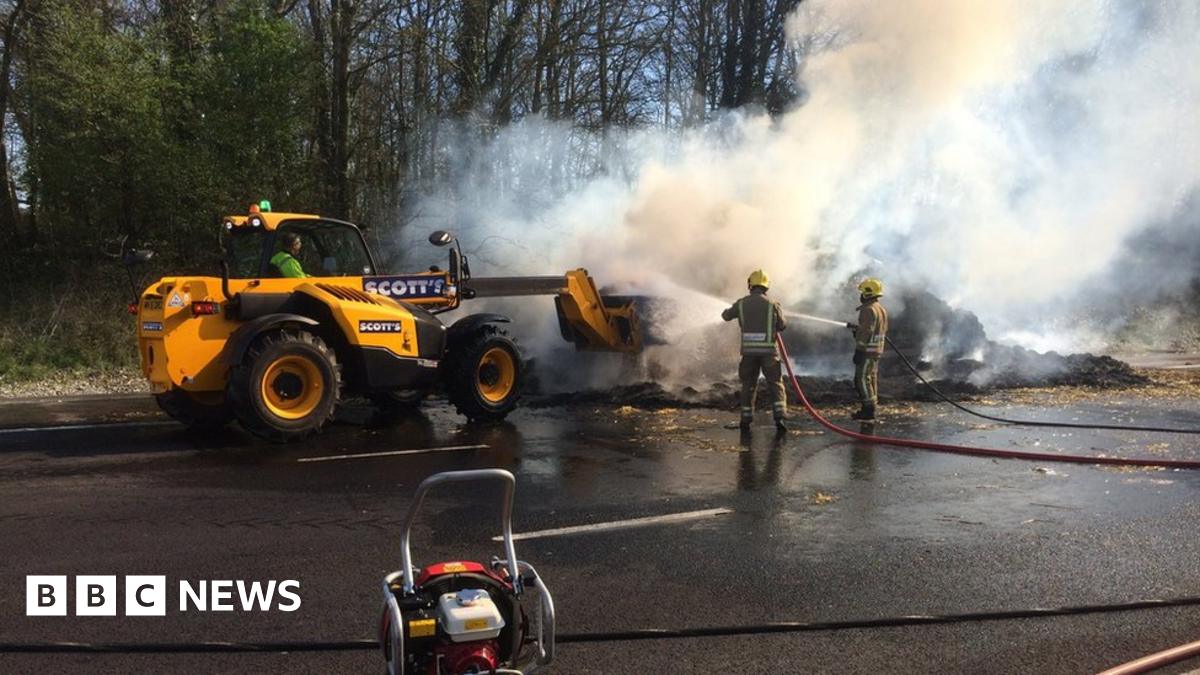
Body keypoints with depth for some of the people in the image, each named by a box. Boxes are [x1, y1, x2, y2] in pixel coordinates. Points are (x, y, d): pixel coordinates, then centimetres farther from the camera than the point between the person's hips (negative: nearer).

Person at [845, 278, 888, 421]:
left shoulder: (868, 309, -16)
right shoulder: (881, 309, 16)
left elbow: (866, 332, -21)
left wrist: (859, 350, -19)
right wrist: (855, 328, 24)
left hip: (867, 350, -10)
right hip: (877, 350, 10)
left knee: (862, 379, -7)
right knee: (871, 378, 13)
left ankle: (868, 410, -7)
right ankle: (869, 409, 16)